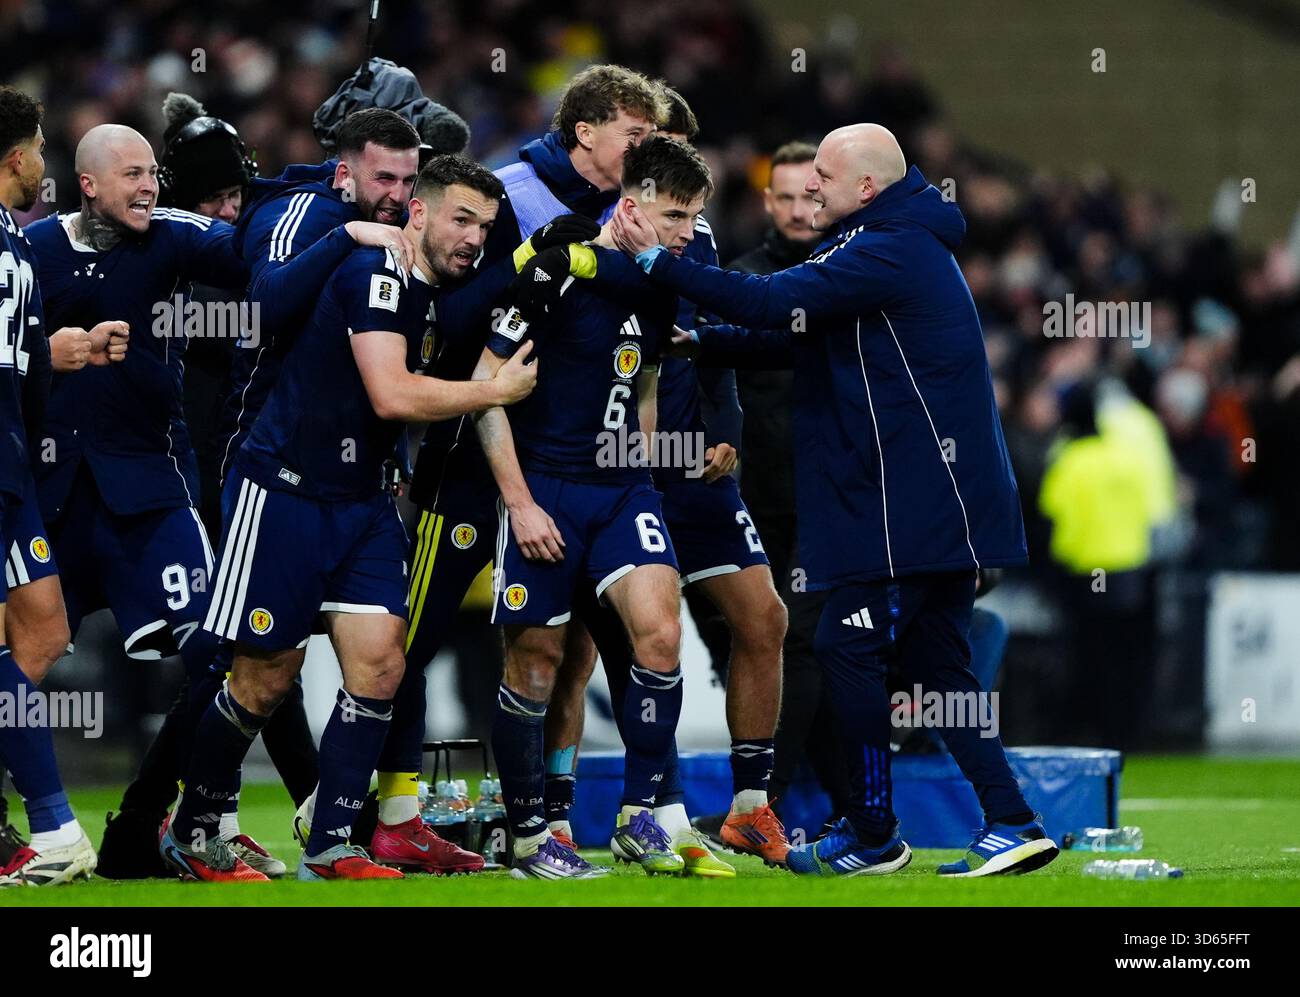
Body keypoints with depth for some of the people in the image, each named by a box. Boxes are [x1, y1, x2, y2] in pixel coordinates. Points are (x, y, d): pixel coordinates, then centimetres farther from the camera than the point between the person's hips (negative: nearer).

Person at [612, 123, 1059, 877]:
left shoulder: (888, 253, -15)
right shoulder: (906, 245, 18)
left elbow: (772, 304, -23)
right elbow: (802, 335, 22)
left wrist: (656, 260, -18)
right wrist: (699, 340, 14)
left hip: (913, 499, -10)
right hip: (946, 503, 10)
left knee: (850, 647, -5)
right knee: (936, 661, 11)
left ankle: (873, 835, 3)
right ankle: (1011, 823, 8)